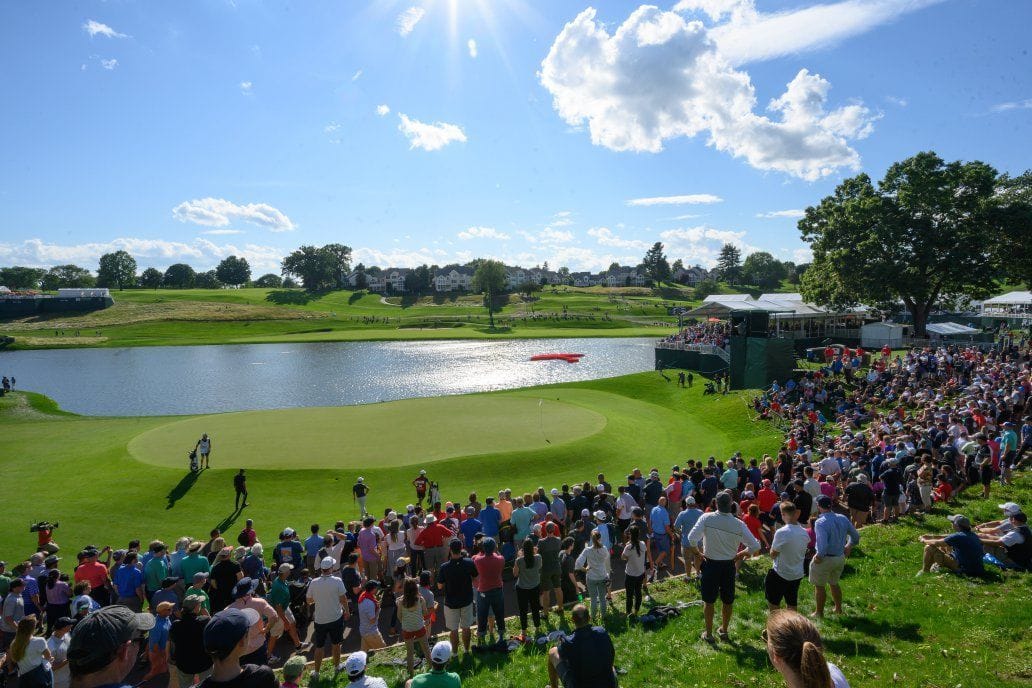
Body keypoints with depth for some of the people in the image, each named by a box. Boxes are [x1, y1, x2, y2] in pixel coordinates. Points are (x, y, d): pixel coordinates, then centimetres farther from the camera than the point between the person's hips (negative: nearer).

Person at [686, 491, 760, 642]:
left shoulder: (706, 518, -18)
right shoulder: (739, 525, -12)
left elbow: (692, 538, -24)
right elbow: (755, 546, -9)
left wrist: (697, 553, -6)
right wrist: (739, 555, 6)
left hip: (710, 564, -1)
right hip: (729, 566, 2)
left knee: (708, 601, 13)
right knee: (727, 600, 20)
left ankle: (708, 633, 24)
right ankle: (724, 630, 35)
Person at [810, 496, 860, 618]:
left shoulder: (820, 522, -26)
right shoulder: (843, 519, -5)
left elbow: (823, 545, -32)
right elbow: (855, 536, 8)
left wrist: (819, 556, -16)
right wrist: (849, 547, 24)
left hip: (825, 559, -7)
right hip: (840, 558, 7)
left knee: (819, 586, 12)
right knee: (834, 583, 27)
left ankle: (819, 613, 25)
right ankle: (838, 609, 41)